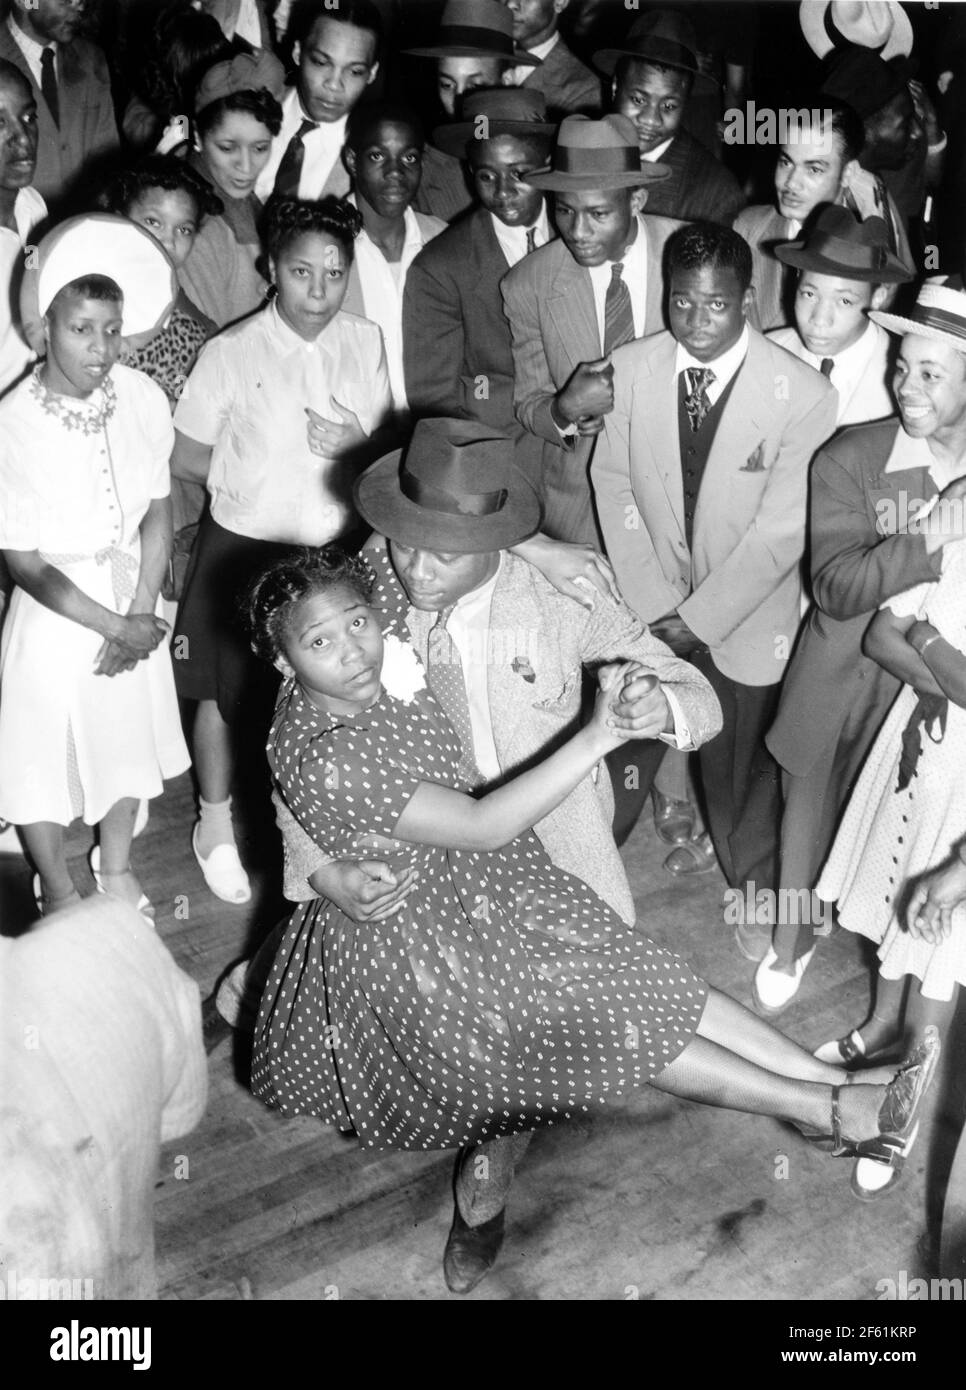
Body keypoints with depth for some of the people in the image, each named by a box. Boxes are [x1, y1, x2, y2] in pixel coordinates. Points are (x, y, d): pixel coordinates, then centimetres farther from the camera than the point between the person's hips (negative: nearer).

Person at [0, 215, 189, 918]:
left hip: (132, 603, 4)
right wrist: (114, 626, -17)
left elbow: (158, 511, -2)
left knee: (129, 740, 22)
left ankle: (118, 867, 49)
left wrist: (142, 614, -10)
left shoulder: (142, 397, -12)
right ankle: (60, 893, 38)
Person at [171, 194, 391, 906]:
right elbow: (185, 458, -6)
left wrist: (354, 444, -13)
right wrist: (256, 476, -9)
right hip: (245, 547, -3)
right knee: (228, 693, 12)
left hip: (336, 547, 3)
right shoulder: (232, 352, -13)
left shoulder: (365, 342, -2)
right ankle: (216, 821, 37)